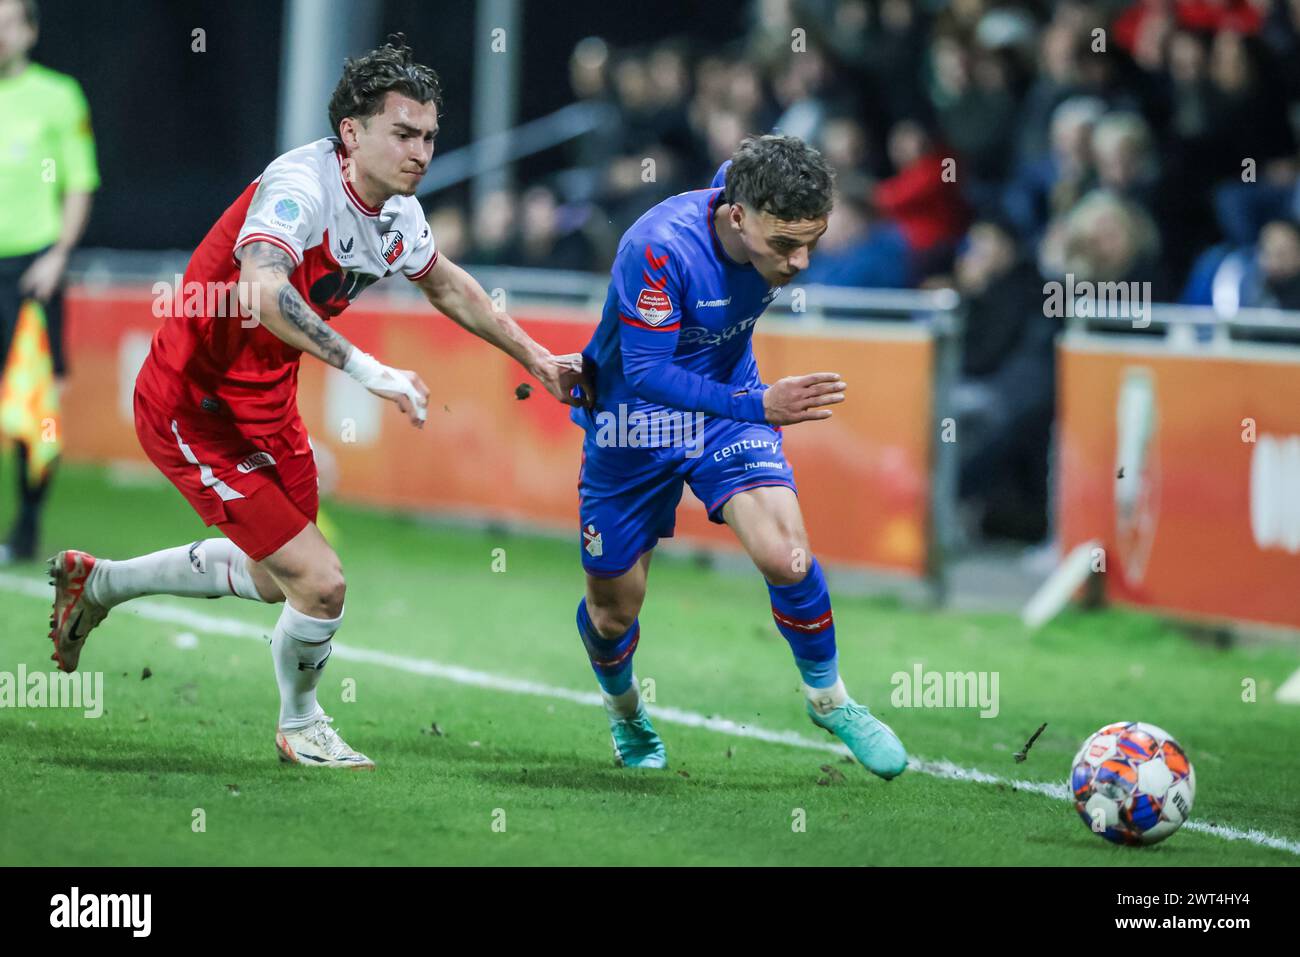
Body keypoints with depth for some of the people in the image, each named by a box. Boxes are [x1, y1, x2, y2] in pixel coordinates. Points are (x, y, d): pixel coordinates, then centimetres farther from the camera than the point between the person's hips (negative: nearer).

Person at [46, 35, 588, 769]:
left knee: (274, 578, 25)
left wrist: (535, 358, 23)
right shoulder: (302, 185, -28)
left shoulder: (398, 214, -1)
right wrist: (368, 370, -49)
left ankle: (98, 582, 42)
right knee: (320, 583, -11)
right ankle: (301, 727, 19)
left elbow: (445, 283, 22)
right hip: (191, 408, -9)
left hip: (267, 404, 9)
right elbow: (261, 291, -45)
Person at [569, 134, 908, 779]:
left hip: (728, 405, 3)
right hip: (634, 421, -3)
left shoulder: (772, 226, -16)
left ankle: (828, 698, 5)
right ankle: (625, 714, 43)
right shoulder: (659, 247, -35)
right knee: (613, 609, 10)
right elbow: (645, 371, -34)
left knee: (785, 557, -21)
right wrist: (760, 405, -42)